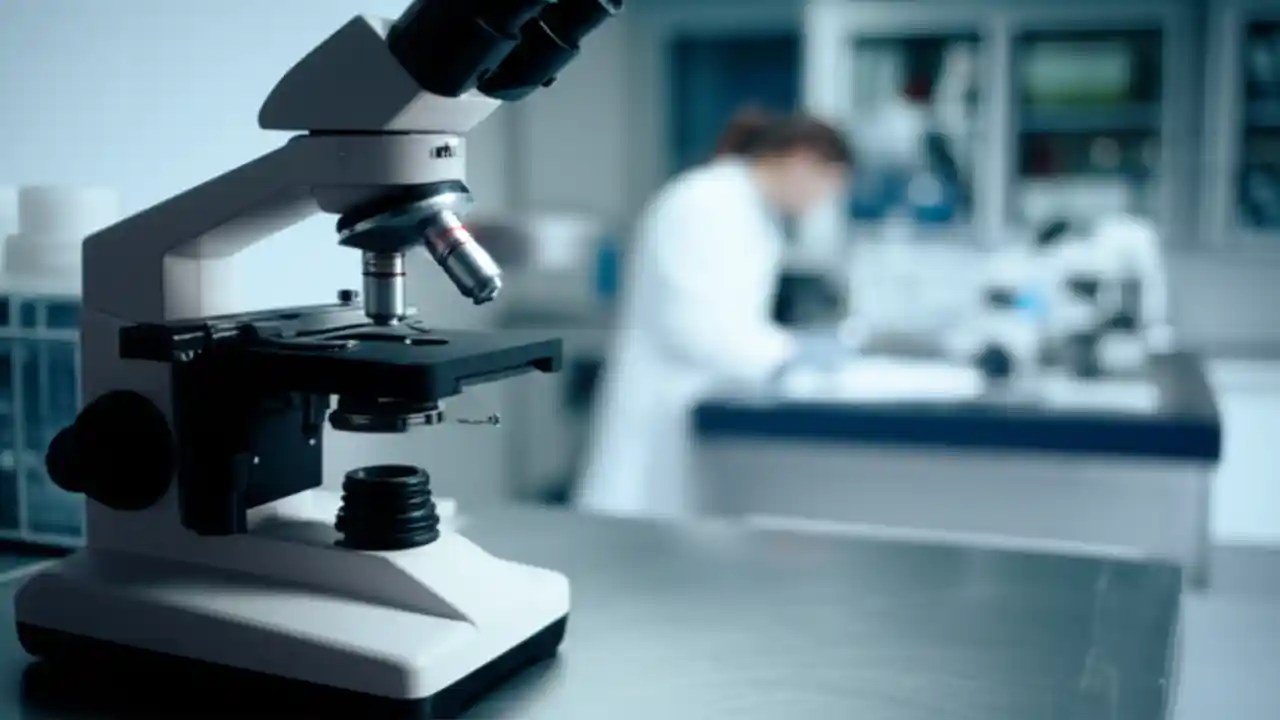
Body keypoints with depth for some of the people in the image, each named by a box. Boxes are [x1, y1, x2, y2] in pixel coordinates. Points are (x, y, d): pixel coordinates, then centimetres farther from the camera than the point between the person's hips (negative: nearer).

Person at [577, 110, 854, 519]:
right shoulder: (705, 203, -15)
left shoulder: (758, 213, 14)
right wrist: (783, 355, -19)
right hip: (670, 418, -9)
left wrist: (791, 347, 4)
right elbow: (690, 320, -23)